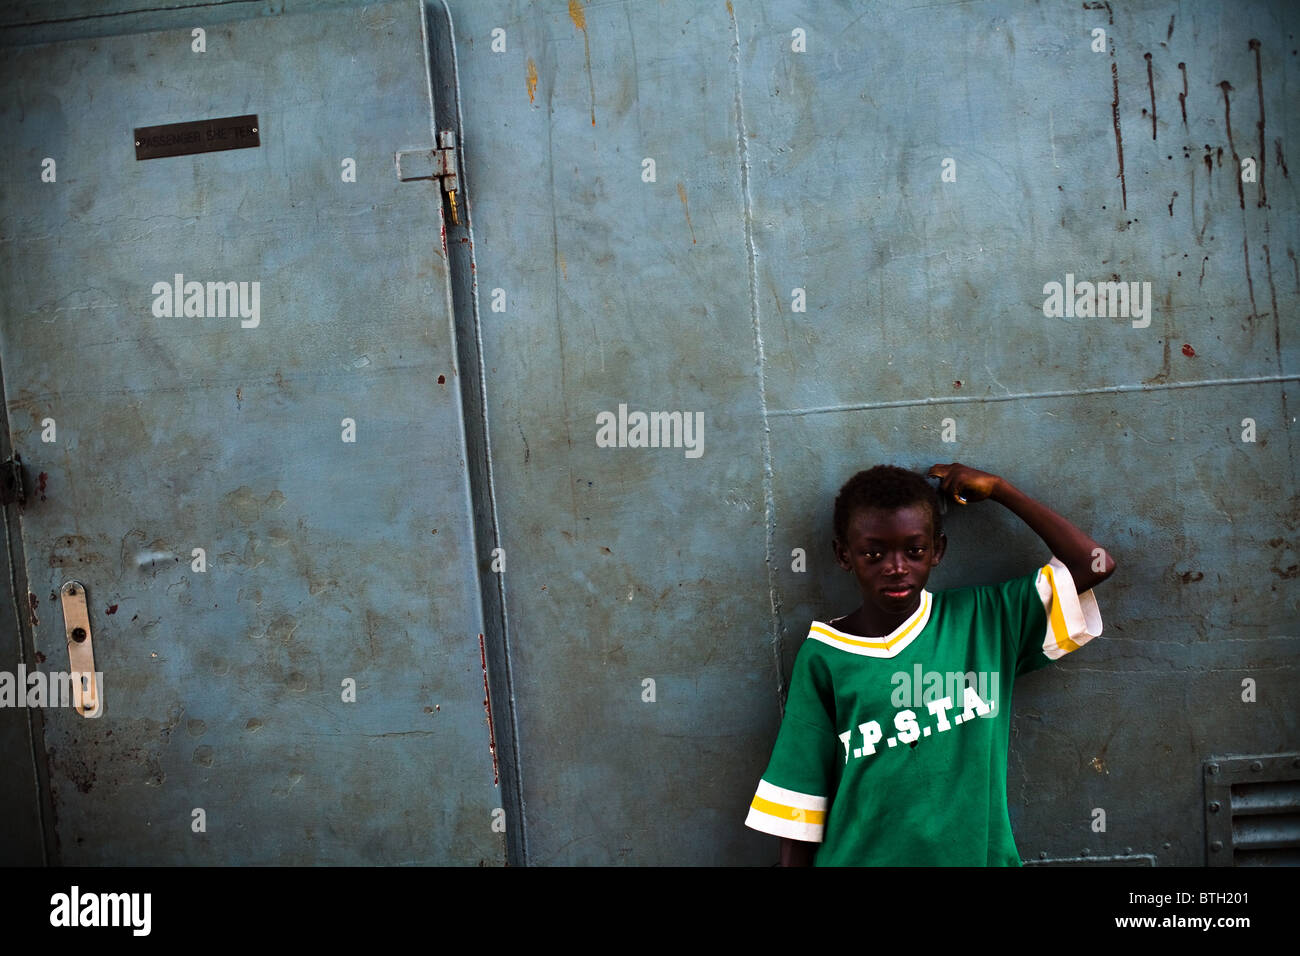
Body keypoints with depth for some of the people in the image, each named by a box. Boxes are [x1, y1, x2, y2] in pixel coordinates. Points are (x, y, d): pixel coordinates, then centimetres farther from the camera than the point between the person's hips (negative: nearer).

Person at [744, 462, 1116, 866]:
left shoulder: (985, 620, -2)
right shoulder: (823, 659, -7)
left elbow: (1094, 564, -5)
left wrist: (997, 488, -3)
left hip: (977, 853, 2)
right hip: (859, 855, -1)